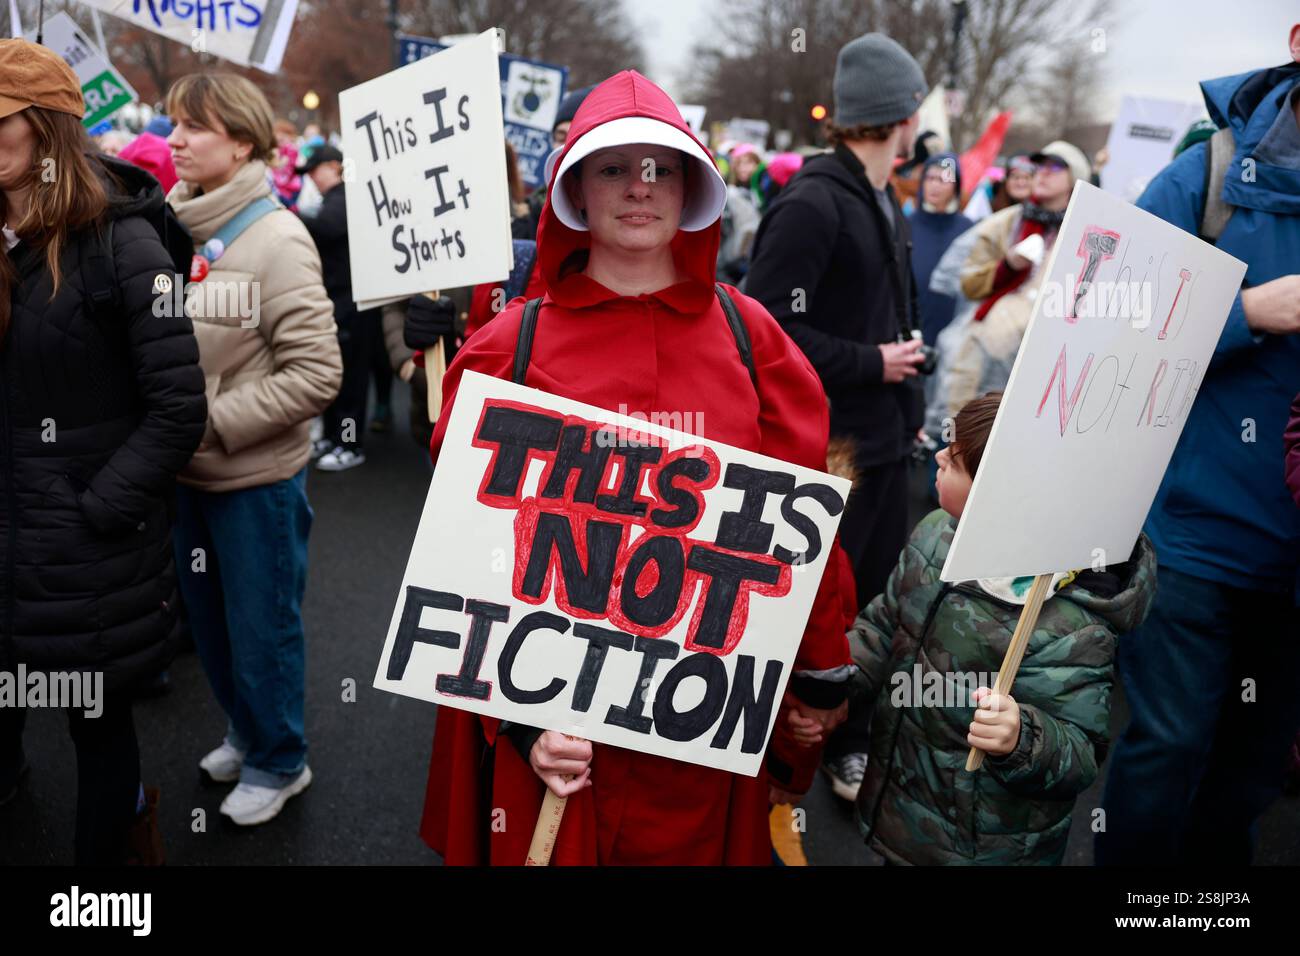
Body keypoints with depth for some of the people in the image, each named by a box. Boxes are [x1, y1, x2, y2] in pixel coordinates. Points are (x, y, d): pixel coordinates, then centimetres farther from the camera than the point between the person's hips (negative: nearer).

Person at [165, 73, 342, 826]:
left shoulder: (275, 237, -16)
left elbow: (317, 373, -20)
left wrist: (214, 420, -19)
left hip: (258, 477, -6)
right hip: (193, 473, 6)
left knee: (261, 628, 9)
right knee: (209, 620, 20)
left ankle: (279, 762, 31)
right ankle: (247, 734, 43)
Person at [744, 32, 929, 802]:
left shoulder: (884, 201, 13)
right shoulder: (811, 203, -17)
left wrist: (910, 410, 17)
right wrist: (870, 365, -15)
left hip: (885, 438, 9)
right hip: (828, 447, -9)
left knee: (879, 599, 15)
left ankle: (854, 742, 32)